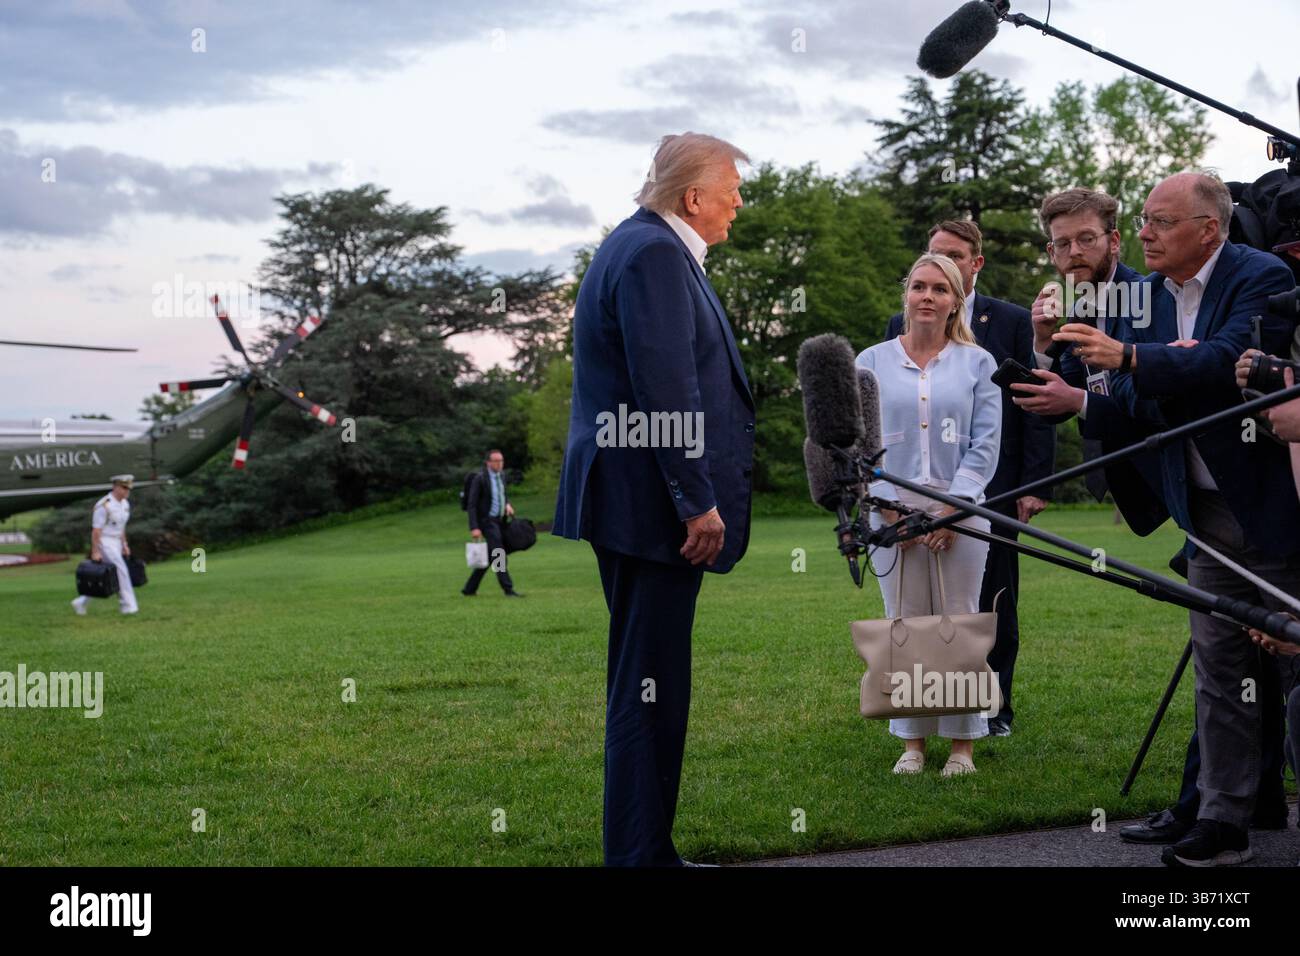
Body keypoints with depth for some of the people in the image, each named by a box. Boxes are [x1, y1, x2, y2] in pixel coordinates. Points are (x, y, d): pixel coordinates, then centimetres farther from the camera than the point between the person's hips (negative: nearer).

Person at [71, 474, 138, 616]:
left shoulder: (125, 504, 8)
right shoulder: (104, 505, -19)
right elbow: (96, 530, -18)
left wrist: (124, 545, 15)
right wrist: (95, 552, -19)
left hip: (116, 544, 9)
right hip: (104, 543, -9)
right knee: (121, 571, -12)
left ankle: (81, 602, 21)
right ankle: (127, 605, -6)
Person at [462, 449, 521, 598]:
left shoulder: (501, 475, 7)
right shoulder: (480, 479, -15)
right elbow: (471, 504, -15)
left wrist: (508, 504, 1)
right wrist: (474, 528, -21)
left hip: (499, 519, 8)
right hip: (487, 520, -8)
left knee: (489, 557, 10)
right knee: (499, 555, -13)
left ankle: (469, 589, 20)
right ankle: (509, 590, -12)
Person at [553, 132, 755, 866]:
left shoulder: (652, 246, 18)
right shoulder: (655, 253, -16)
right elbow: (666, 390, -22)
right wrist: (698, 502, -21)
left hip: (639, 502, 11)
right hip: (654, 502, -11)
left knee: (646, 686, 16)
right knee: (651, 689, -6)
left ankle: (644, 845, 25)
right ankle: (641, 853, 1)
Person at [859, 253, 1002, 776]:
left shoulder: (977, 363, 7)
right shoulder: (871, 362, 8)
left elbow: (985, 445, 1)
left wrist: (952, 508, -9)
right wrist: (889, 506, -7)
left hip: (959, 511, -1)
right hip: (893, 511, 1)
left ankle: (963, 744, 10)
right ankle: (912, 742, 12)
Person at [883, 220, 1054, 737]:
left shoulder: (1014, 322, 2)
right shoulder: (901, 328, 9)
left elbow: (1038, 408, 1)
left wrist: (1035, 483, -6)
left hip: (994, 488, -2)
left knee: (994, 601, 5)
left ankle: (994, 707, 15)